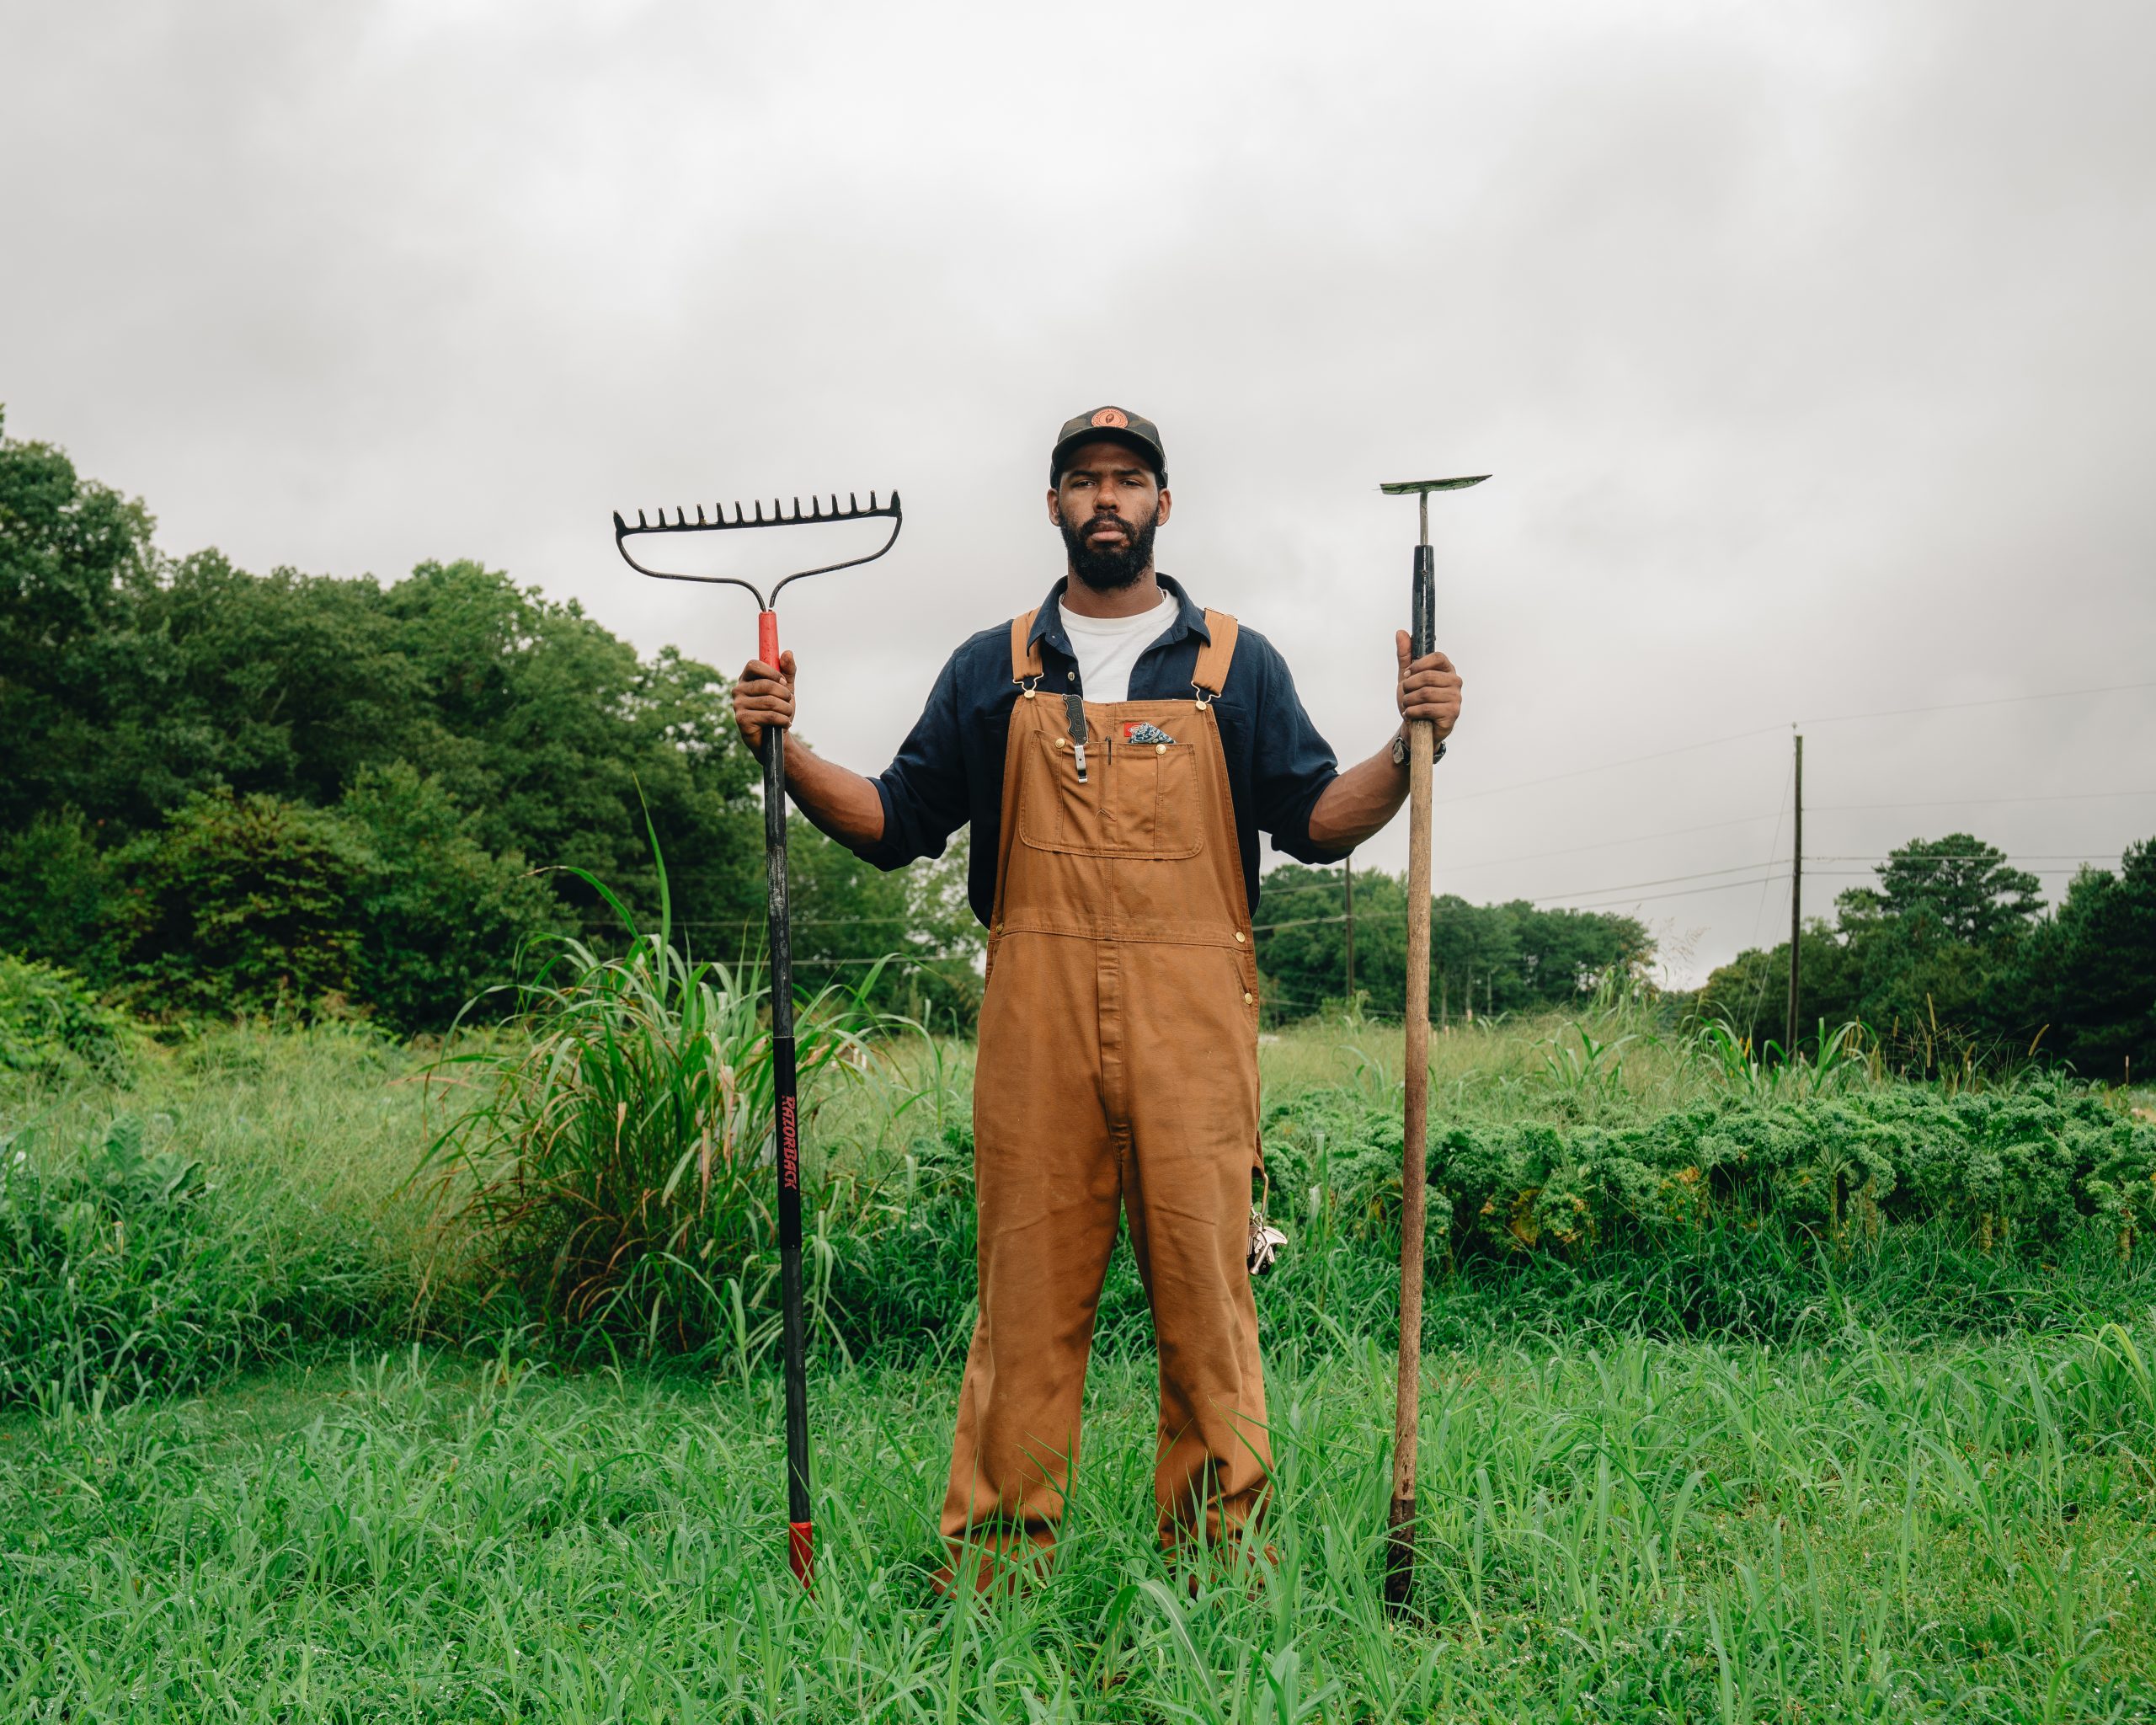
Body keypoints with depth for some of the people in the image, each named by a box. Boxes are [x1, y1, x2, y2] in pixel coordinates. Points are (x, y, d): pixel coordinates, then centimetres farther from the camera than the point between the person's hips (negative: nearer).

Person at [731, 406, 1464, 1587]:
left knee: (1206, 1282, -1)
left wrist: (1408, 748, -7)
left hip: (1191, 1023, 0)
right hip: (1036, 1018, 1)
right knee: (1026, 1290, 1)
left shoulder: (1235, 665, 15)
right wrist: (785, 749, 1)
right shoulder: (993, 670, 17)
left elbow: (1316, 821, 8)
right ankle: (992, 1566, 9)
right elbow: (893, 821, 14)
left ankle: (1215, 1558, 10)